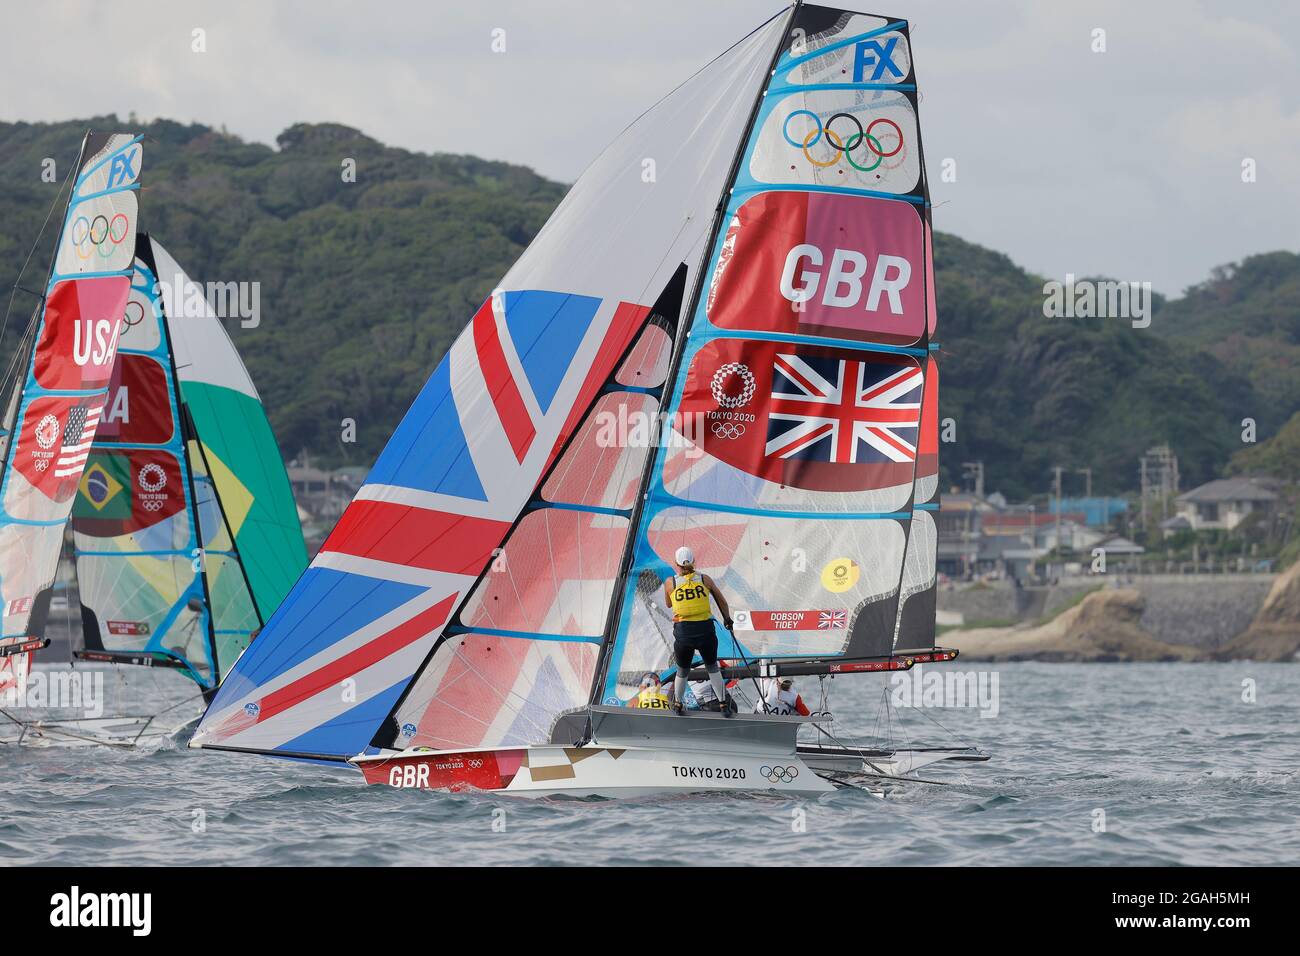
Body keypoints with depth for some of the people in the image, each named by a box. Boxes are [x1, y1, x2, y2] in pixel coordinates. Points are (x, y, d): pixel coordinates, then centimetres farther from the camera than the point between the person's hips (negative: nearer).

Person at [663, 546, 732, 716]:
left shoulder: (670, 582, -3)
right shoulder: (705, 579, 0)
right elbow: (722, 601, 14)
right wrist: (727, 619, 32)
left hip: (683, 633, 0)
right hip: (706, 632, 1)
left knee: (682, 671, 23)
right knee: (712, 668, 23)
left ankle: (678, 704, 38)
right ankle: (723, 705, 22)